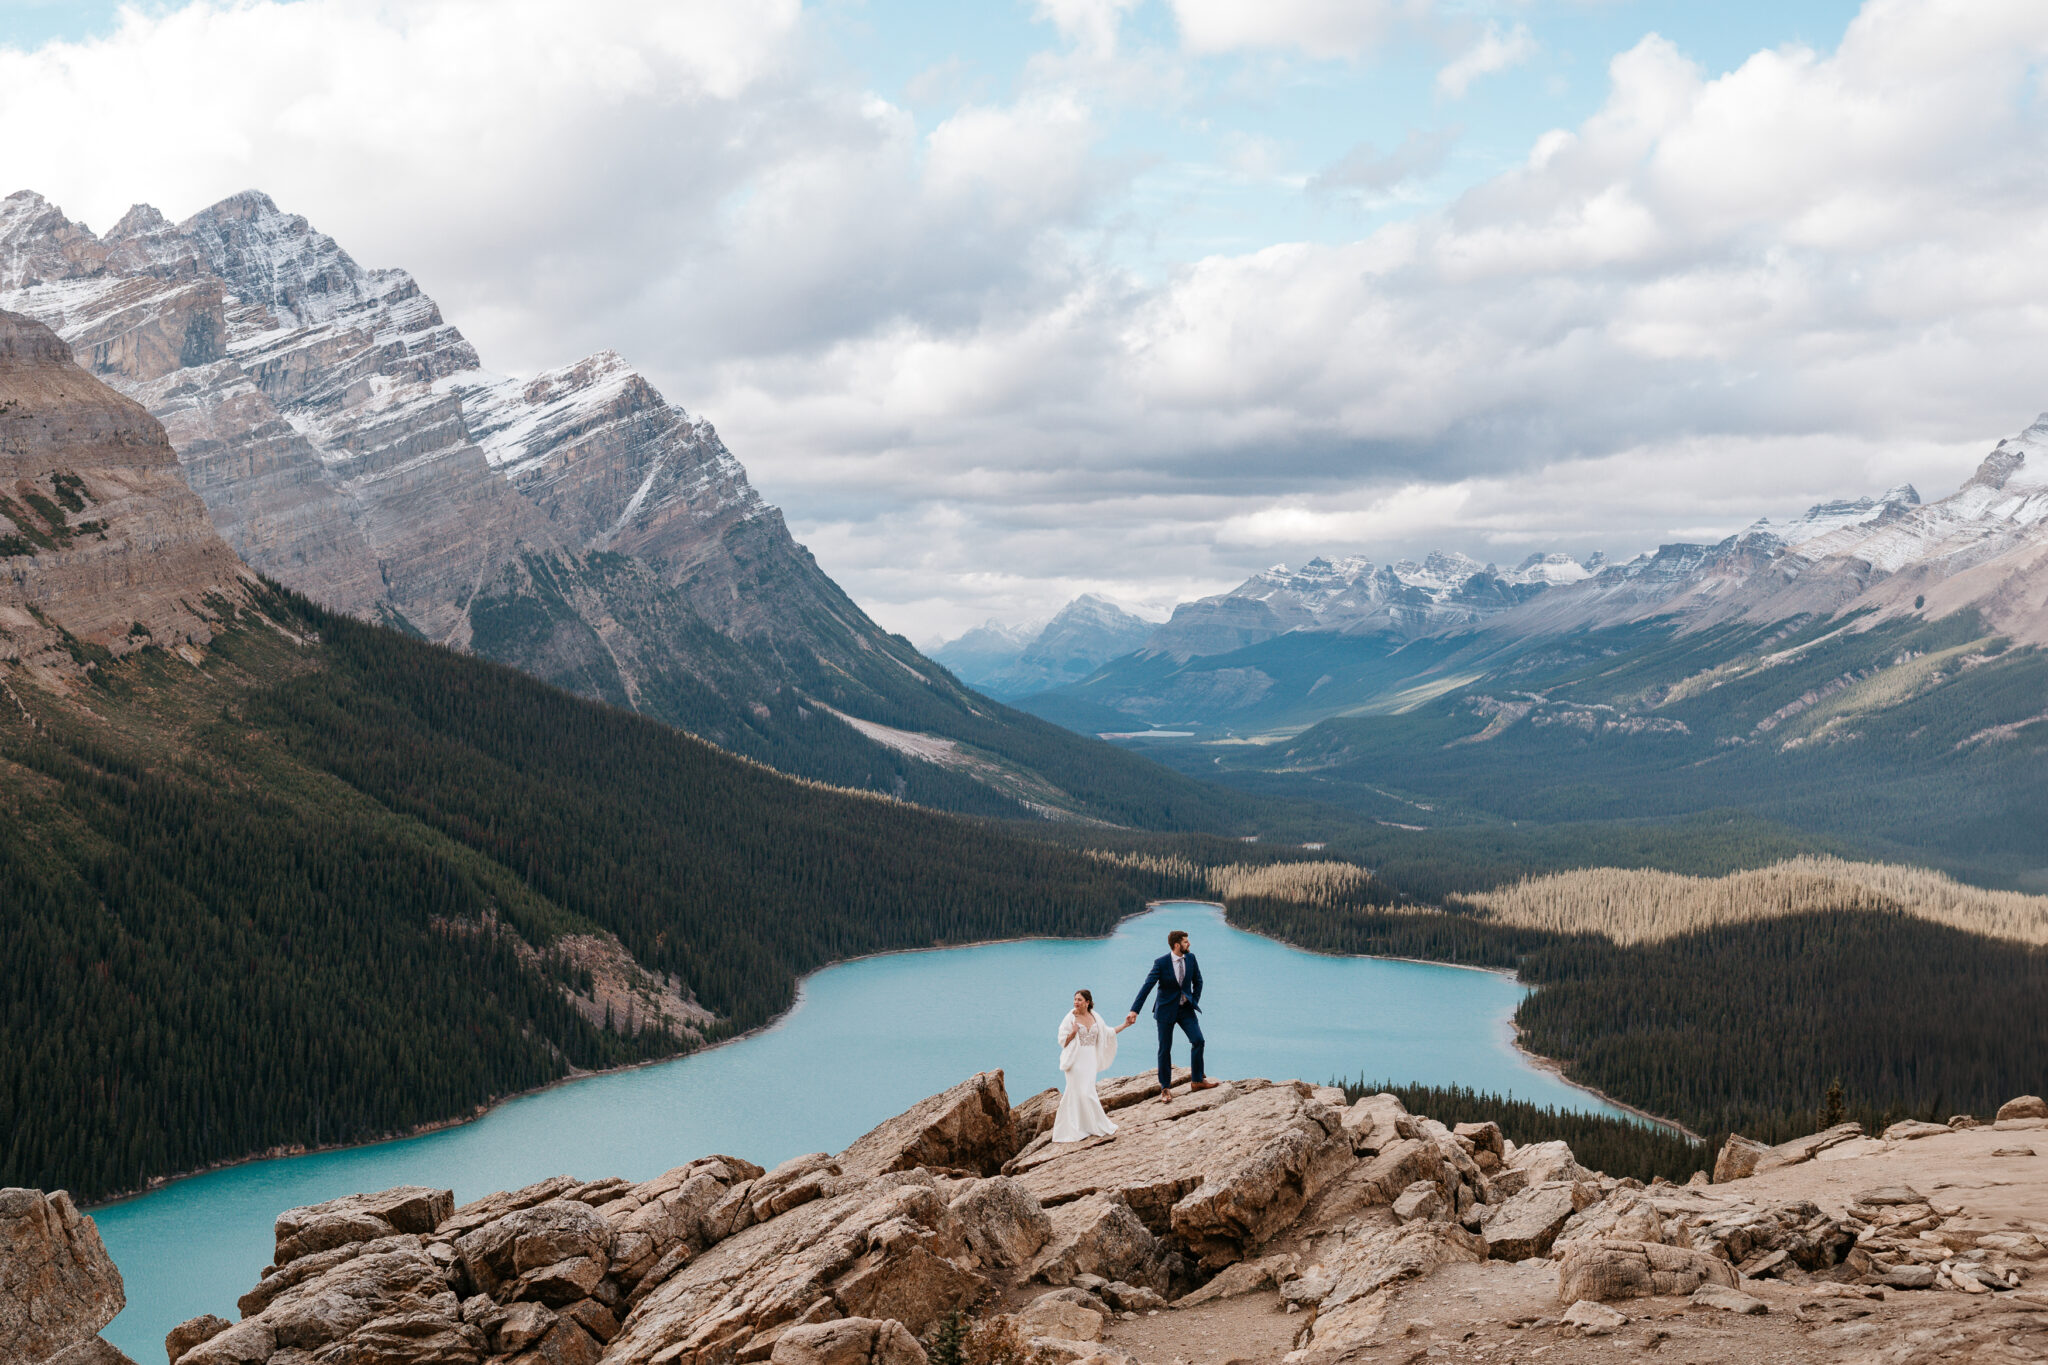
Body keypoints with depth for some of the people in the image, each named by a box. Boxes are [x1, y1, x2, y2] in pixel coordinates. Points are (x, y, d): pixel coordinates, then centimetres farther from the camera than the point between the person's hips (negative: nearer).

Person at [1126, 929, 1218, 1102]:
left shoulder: (1191, 958, -2)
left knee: (1198, 1040, -10)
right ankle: (1165, 1088, 13)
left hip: (1185, 1009, 4)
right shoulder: (1161, 963, -16)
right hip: (1166, 1010, -3)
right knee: (1165, 1049, 1)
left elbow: (1197, 982, 13)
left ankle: (1198, 1081, 3)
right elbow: (1147, 987, -18)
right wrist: (1134, 1011, -23)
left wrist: (1194, 1001, 3)